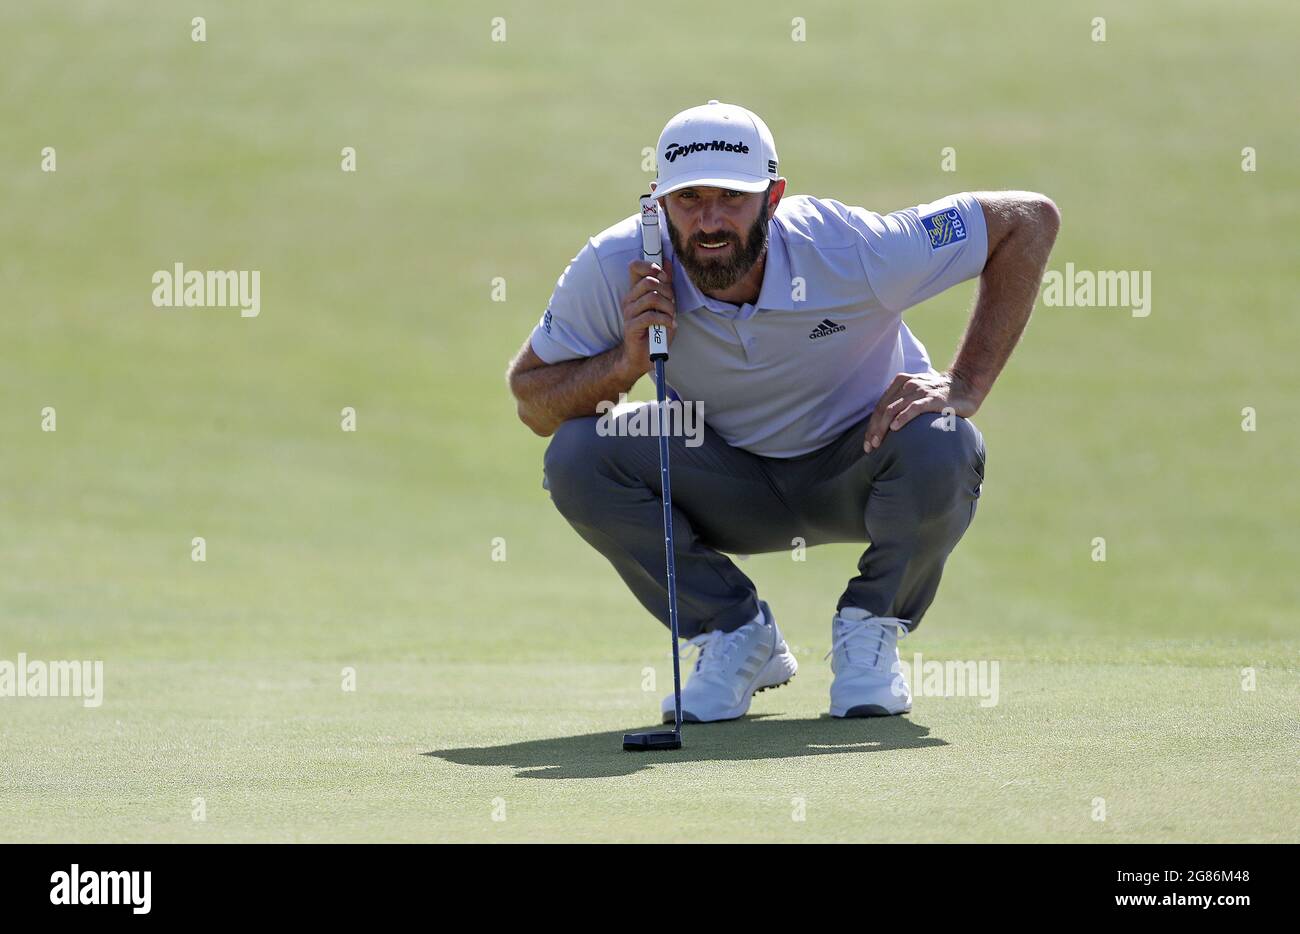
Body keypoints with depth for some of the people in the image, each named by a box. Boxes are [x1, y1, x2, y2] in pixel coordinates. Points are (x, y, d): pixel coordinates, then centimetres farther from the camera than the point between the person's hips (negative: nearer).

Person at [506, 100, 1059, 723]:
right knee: (576, 456, -25)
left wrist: (965, 385, -25)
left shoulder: (853, 251, -29)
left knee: (939, 446, -35)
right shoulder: (614, 269, -23)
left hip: (854, 474, -2)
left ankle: (870, 630, -4)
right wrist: (627, 362, -34)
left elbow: (1031, 218, -21)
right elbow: (531, 402, -13)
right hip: (730, 480, 2)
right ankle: (736, 635, -3)